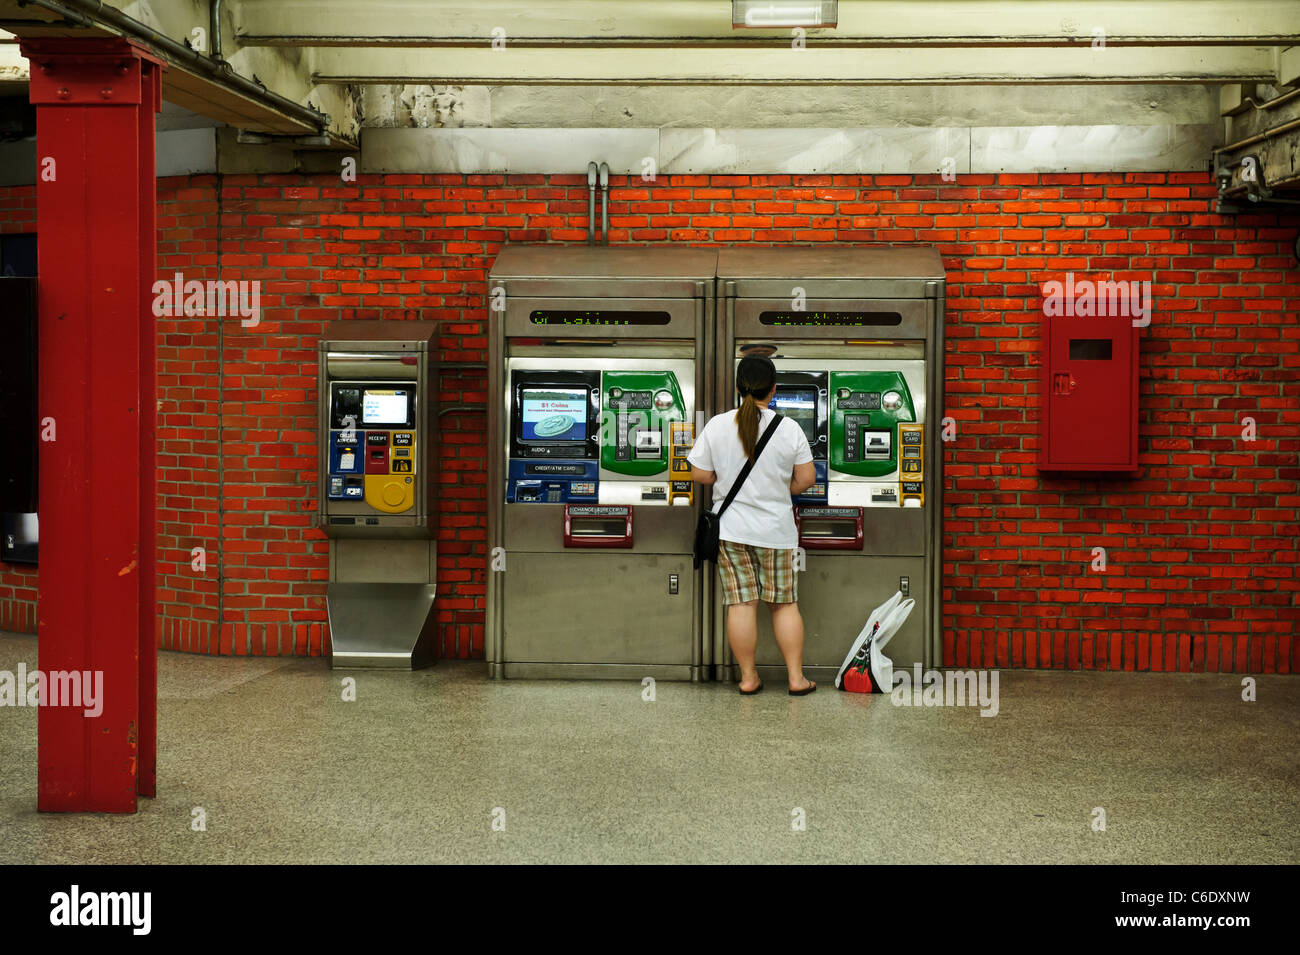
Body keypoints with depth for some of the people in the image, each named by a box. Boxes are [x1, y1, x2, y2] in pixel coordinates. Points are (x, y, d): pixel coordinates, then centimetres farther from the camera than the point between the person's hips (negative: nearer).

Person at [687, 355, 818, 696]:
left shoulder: (717, 425, -6)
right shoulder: (789, 428, -7)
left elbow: (700, 475, -2)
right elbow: (805, 479, -3)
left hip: (731, 527, 0)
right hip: (776, 529, 0)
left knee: (741, 604, 5)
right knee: (785, 603, 10)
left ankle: (748, 677, 10)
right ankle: (796, 677, 12)